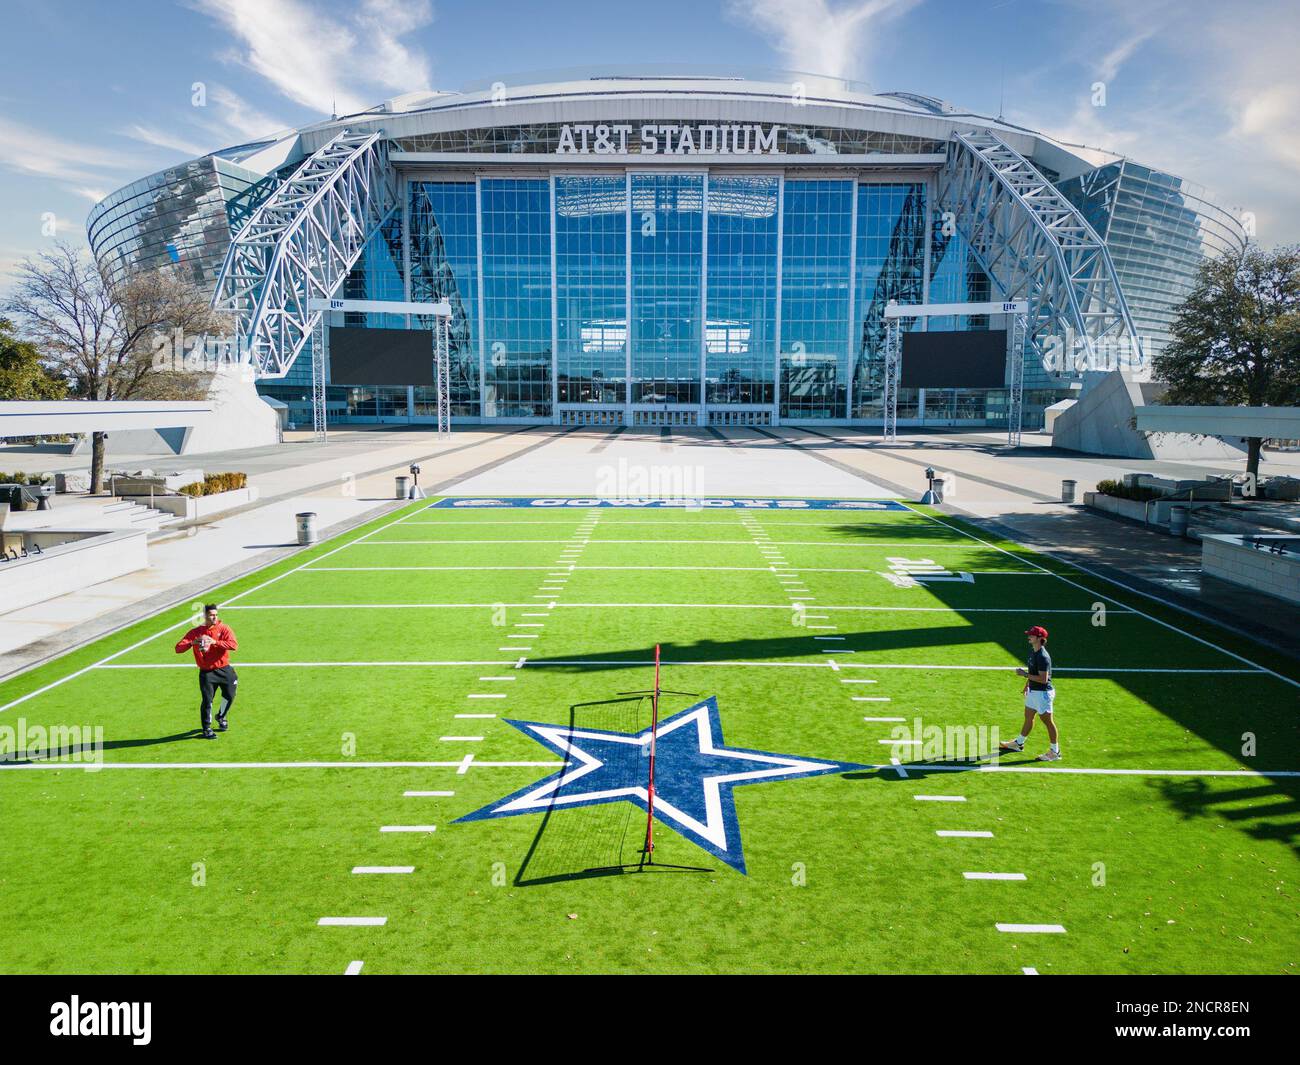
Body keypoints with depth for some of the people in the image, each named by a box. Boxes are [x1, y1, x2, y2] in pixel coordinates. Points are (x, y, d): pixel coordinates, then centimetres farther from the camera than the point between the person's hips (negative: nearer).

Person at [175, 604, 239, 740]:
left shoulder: (223, 628, -5)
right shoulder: (195, 632, -3)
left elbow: (234, 645, -19)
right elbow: (178, 649, -8)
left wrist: (214, 642, -28)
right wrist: (192, 643, -26)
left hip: (224, 670, 1)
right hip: (206, 672, -1)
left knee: (229, 696, 6)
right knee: (207, 701, -6)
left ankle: (221, 717, 37)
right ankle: (207, 729, 12)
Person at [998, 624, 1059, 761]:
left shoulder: (1043, 657, -25)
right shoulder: (1032, 651, 6)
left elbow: (1043, 679, -28)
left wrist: (1025, 674, -25)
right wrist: (1027, 685, 22)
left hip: (1043, 693, -10)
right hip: (1033, 691, 10)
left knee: (1048, 721, 1)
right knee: (1028, 717, 21)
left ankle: (1055, 752, 11)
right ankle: (1019, 743, 36)